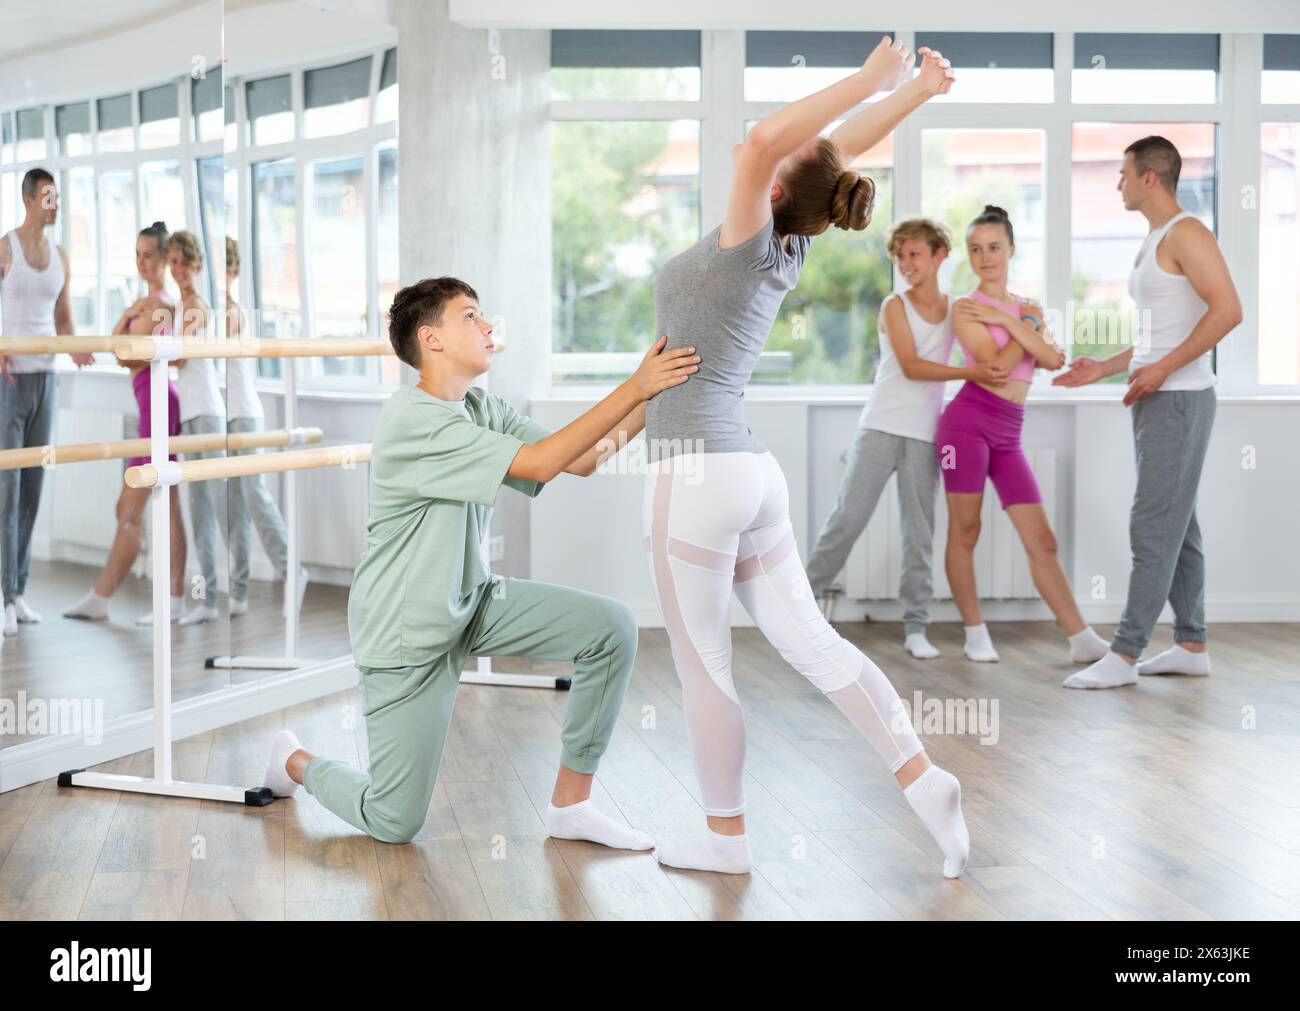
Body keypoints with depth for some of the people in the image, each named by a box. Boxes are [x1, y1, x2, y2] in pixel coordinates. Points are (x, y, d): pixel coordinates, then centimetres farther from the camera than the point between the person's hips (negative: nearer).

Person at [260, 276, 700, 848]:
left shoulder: (481, 409, 3)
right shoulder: (413, 419, -24)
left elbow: (584, 461, 0)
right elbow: (540, 463, -30)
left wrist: (654, 398, -12)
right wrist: (634, 388, -31)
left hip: (473, 602, 8)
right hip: (407, 631, -8)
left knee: (611, 628, -13)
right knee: (394, 824, -3)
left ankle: (569, 805, -1)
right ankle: (296, 762, 30)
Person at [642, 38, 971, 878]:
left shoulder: (749, 239, -12)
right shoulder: (789, 246, 8)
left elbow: (766, 140, -27)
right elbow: (839, 151, 16)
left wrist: (873, 80, -18)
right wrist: (914, 90, 9)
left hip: (696, 476, -8)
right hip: (753, 475, 8)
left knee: (702, 664, 5)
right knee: (810, 641, 9)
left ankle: (726, 837, 17)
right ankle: (924, 781, -1)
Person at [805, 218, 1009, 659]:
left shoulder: (957, 309, 8)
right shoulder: (894, 306, -2)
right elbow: (911, 366, -12)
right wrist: (969, 373, -20)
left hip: (924, 435, 3)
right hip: (881, 427, -2)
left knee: (920, 531, 3)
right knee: (849, 517, -4)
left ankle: (916, 627, 6)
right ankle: (805, 595, 8)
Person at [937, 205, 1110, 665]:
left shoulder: (1026, 307, 18)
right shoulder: (966, 307, 0)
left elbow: (1052, 360, 0)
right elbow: (996, 364, -13)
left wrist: (1006, 319, -7)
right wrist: (1028, 324, 1)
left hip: (1008, 437, 5)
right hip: (969, 421, -5)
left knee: (1042, 541, 3)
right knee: (965, 532, 0)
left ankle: (1082, 641, 2)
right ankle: (975, 635, 12)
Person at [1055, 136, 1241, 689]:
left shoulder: (1186, 233, -12)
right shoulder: (1154, 242, 18)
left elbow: (1228, 310, -22)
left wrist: (1162, 369, -23)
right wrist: (1104, 368, 17)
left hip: (1180, 399, -10)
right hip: (1155, 397, 10)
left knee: (1153, 525, -10)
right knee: (1177, 526, 11)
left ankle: (1124, 655, -10)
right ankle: (1192, 645, 16)